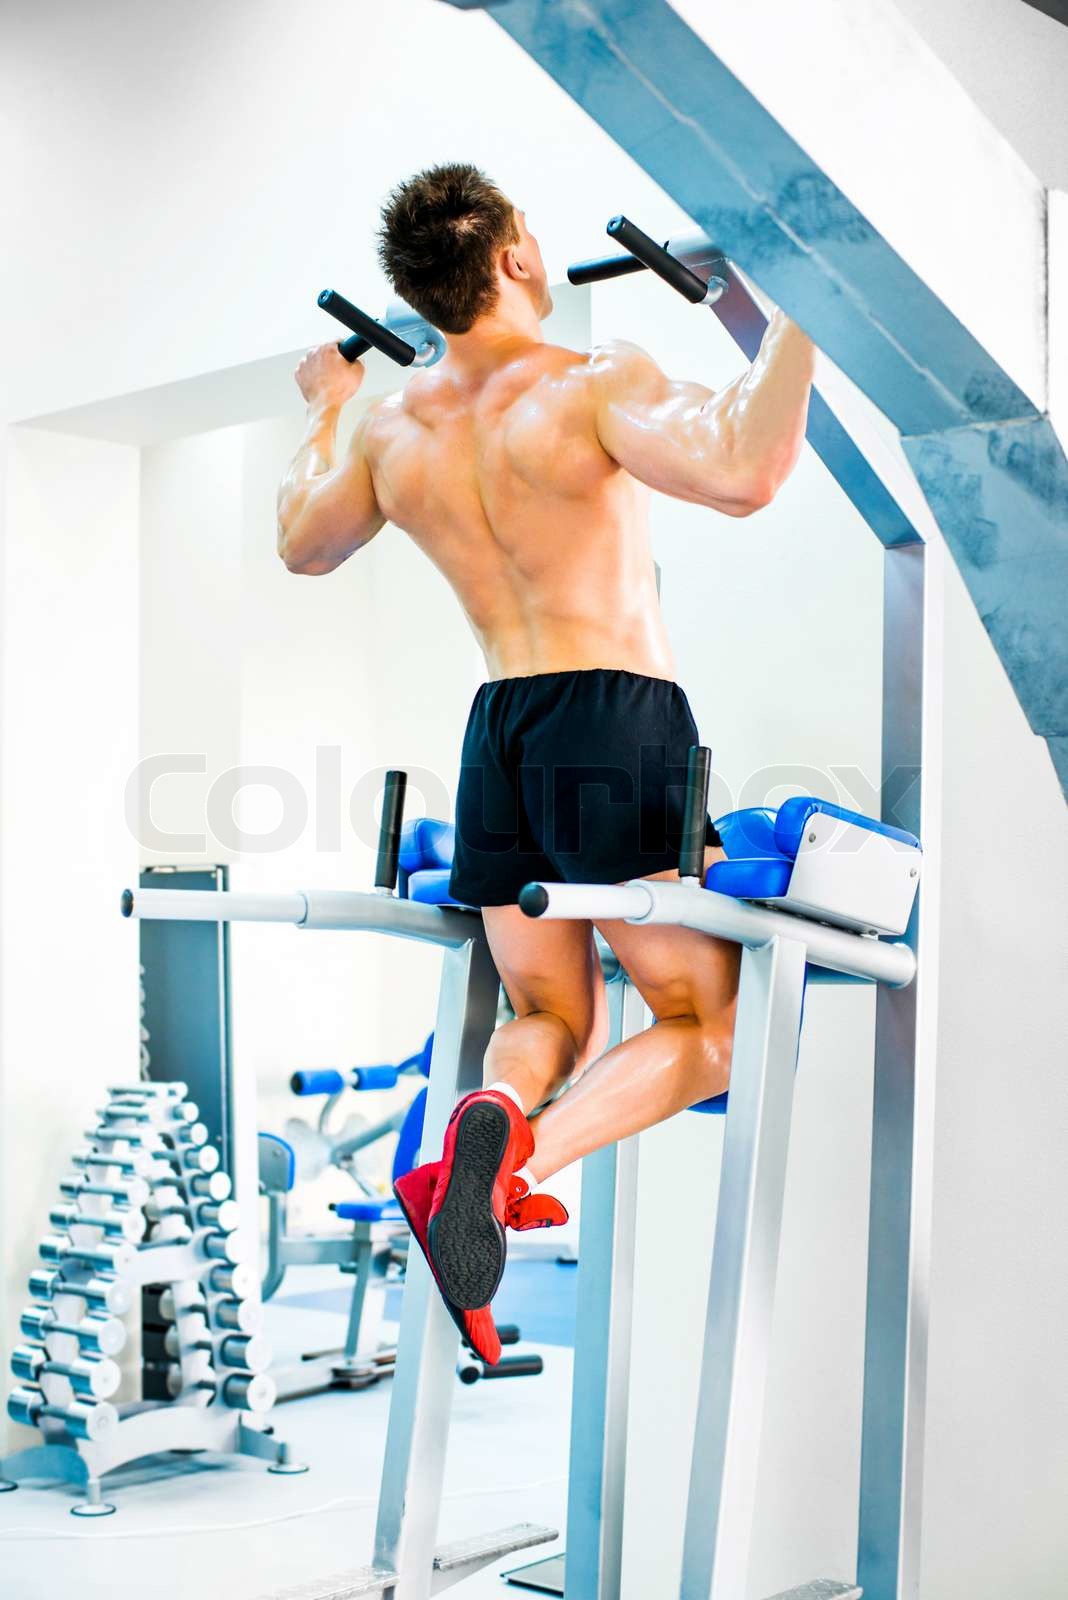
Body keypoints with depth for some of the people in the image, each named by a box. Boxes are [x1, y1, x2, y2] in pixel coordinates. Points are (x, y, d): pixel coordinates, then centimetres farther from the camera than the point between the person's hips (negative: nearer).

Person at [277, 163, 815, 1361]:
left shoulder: (391, 429, 8)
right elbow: (742, 472, -28)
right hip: (618, 723, -6)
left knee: (551, 1019, 20)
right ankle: (516, 1153, -25)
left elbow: (302, 545, 27)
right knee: (704, 1027, 3)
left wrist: (325, 413, 41)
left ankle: (495, 1110, -16)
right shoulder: (594, 383, -10)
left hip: (495, 736, 6)